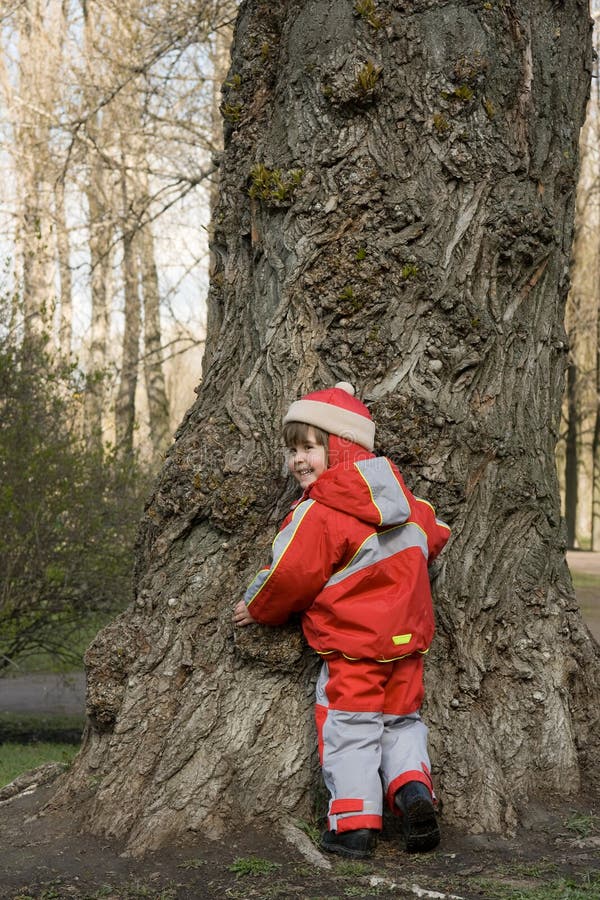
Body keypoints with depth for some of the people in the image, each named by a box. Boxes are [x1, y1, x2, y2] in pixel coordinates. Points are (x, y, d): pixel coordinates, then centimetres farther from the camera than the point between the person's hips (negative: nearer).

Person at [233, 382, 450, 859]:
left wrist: (256, 607, 5)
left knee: (348, 728, 2)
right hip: (408, 639, 7)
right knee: (402, 719, 18)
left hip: (352, 645, -6)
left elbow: (290, 576, -14)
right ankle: (412, 785, -2)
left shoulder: (317, 515, -16)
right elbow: (435, 533, 22)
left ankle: (354, 821, 1)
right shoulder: (404, 501, 7)